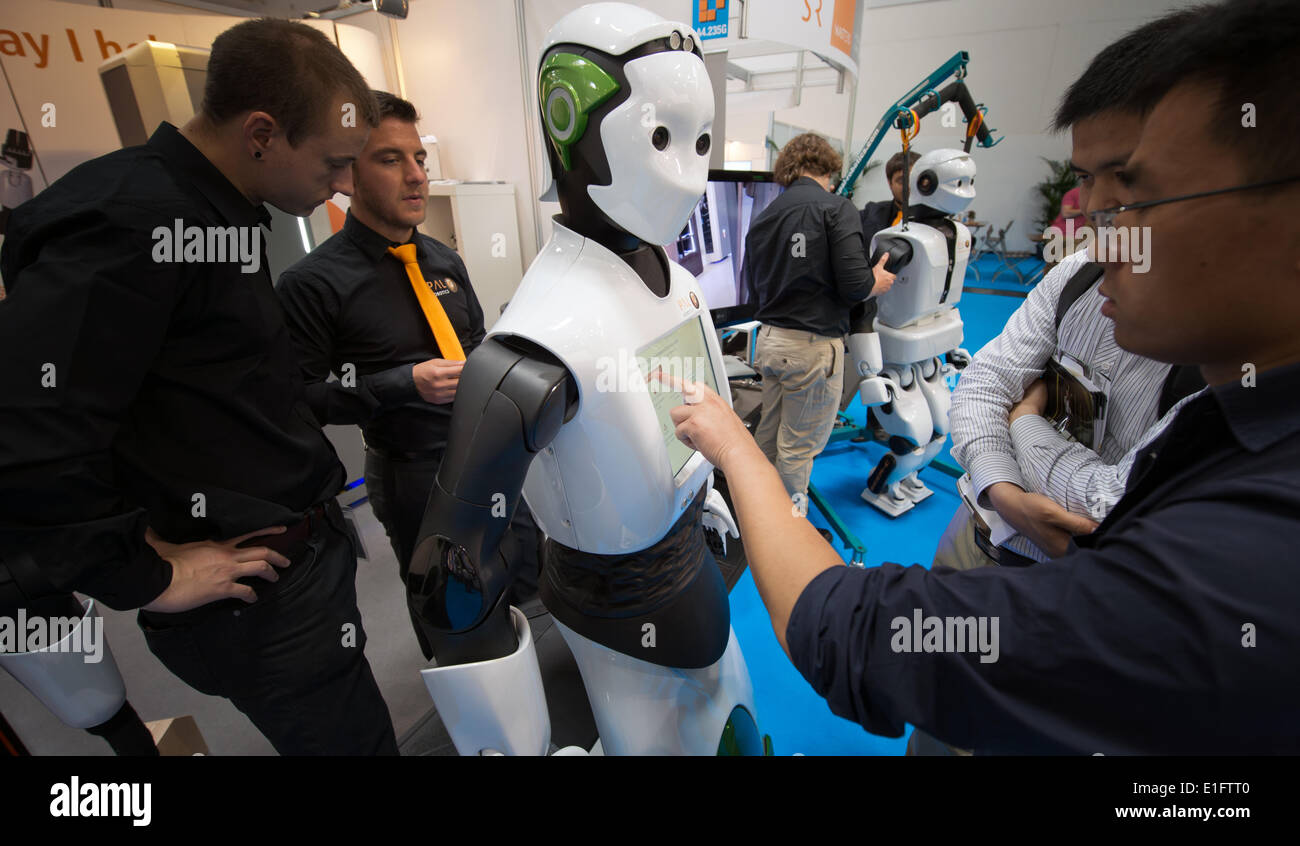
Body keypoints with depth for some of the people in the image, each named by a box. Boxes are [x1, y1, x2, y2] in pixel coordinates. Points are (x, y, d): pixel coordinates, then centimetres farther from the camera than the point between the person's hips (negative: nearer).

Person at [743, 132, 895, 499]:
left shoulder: (762, 218, 11)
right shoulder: (836, 207, -8)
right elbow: (854, 285, -16)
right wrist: (877, 282, 4)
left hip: (769, 339, 7)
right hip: (812, 344, -6)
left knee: (767, 437, 20)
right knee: (798, 447, 7)